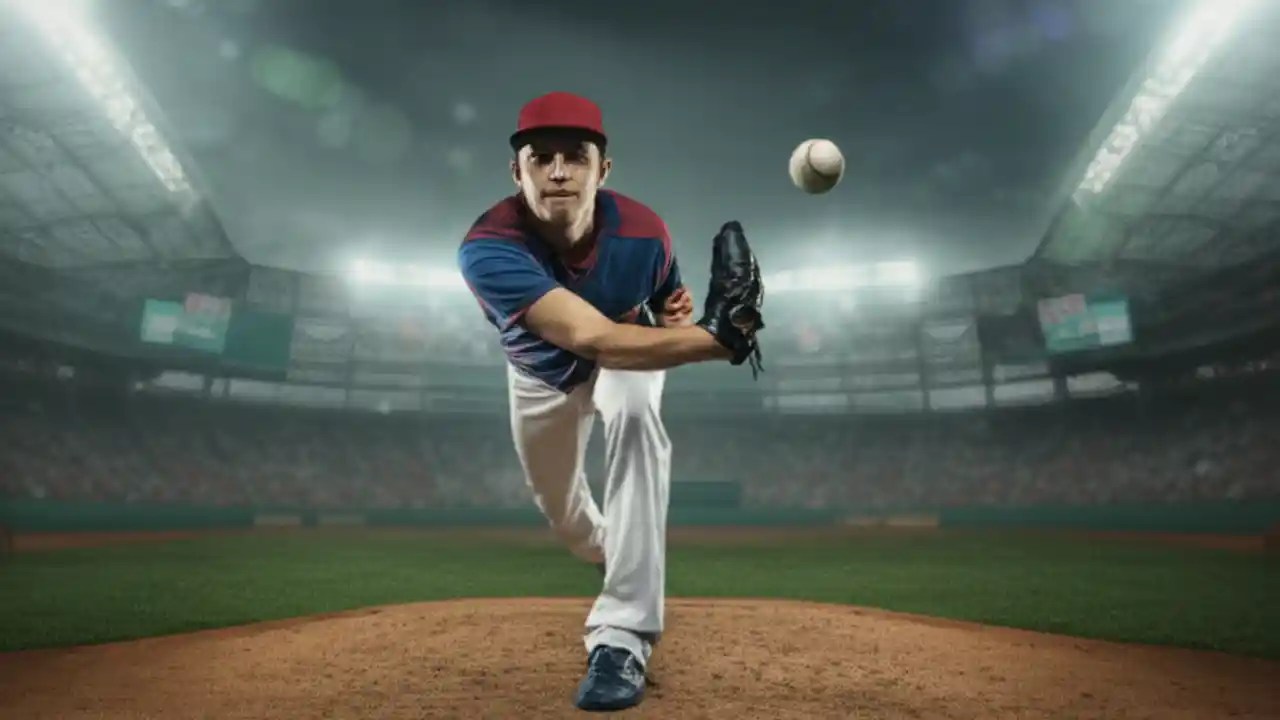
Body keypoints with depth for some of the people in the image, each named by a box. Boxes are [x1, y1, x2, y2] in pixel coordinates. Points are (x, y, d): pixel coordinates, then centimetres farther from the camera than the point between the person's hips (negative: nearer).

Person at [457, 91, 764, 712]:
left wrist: (676, 316, -27)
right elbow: (591, 337, -54)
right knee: (556, 505, 16)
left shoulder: (642, 232, -30)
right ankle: (607, 551, 57)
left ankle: (623, 637, -32)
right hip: (540, 372, 1)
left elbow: (666, 307, -5)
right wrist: (717, 337, -65)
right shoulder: (488, 248, -40)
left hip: (623, 354, 0)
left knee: (635, 410, -36)